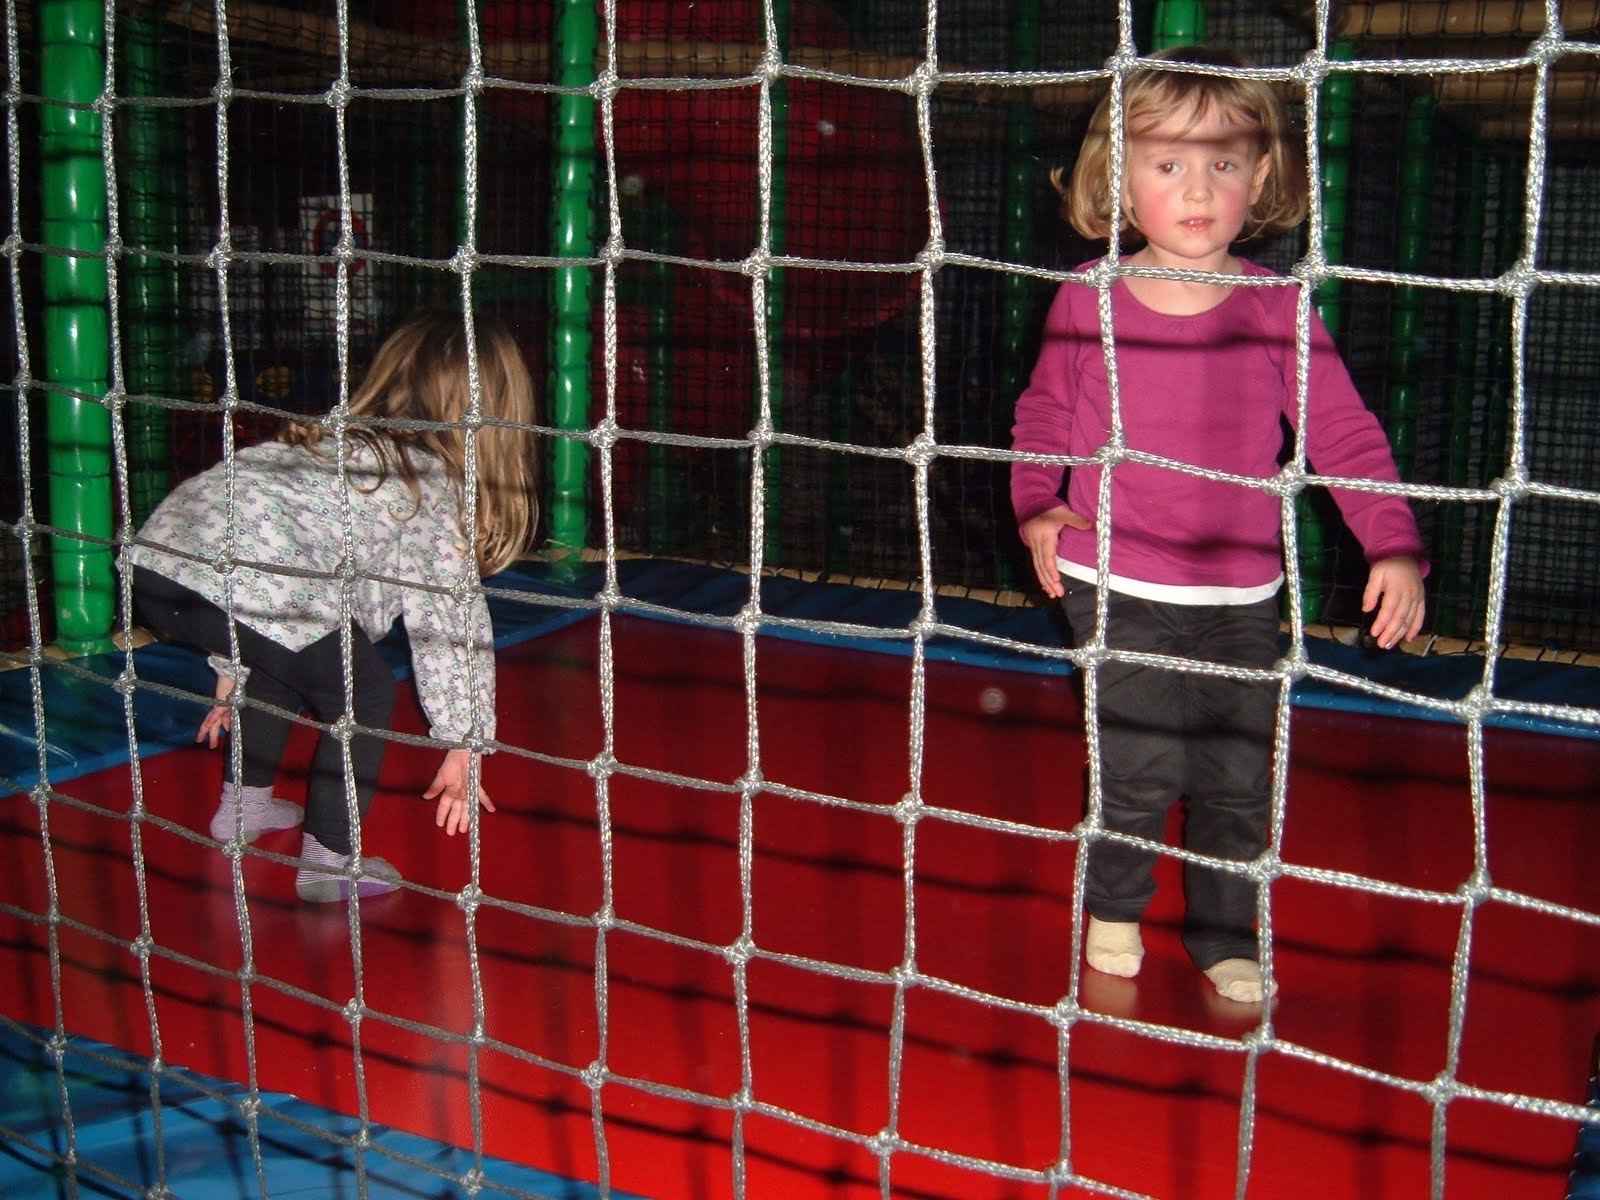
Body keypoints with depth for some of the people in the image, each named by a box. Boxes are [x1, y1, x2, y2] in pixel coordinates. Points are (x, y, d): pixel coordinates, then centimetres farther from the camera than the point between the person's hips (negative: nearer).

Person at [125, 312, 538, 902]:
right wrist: (463, 748, 19)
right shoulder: (434, 484, 10)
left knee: (282, 661, 33)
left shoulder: (330, 438, 31)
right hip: (239, 586, -8)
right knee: (363, 693, 13)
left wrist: (230, 673, 42)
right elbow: (452, 622, 11)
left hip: (153, 562, 8)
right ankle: (328, 859, 15)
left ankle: (243, 805, 43)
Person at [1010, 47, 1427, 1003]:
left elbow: (1345, 432, -3)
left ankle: (1226, 942, 29)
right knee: (1142, 763, -7)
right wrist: (1037, 507, -2)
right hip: (1116, 587, -1)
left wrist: (1396, 546, -12)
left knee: (1239, 779, 5)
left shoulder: (1277, 311, -5)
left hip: (1239, 597, 1)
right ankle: (1114, 906, 24)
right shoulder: (1087, 302, -3)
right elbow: (1043, 413, 12)